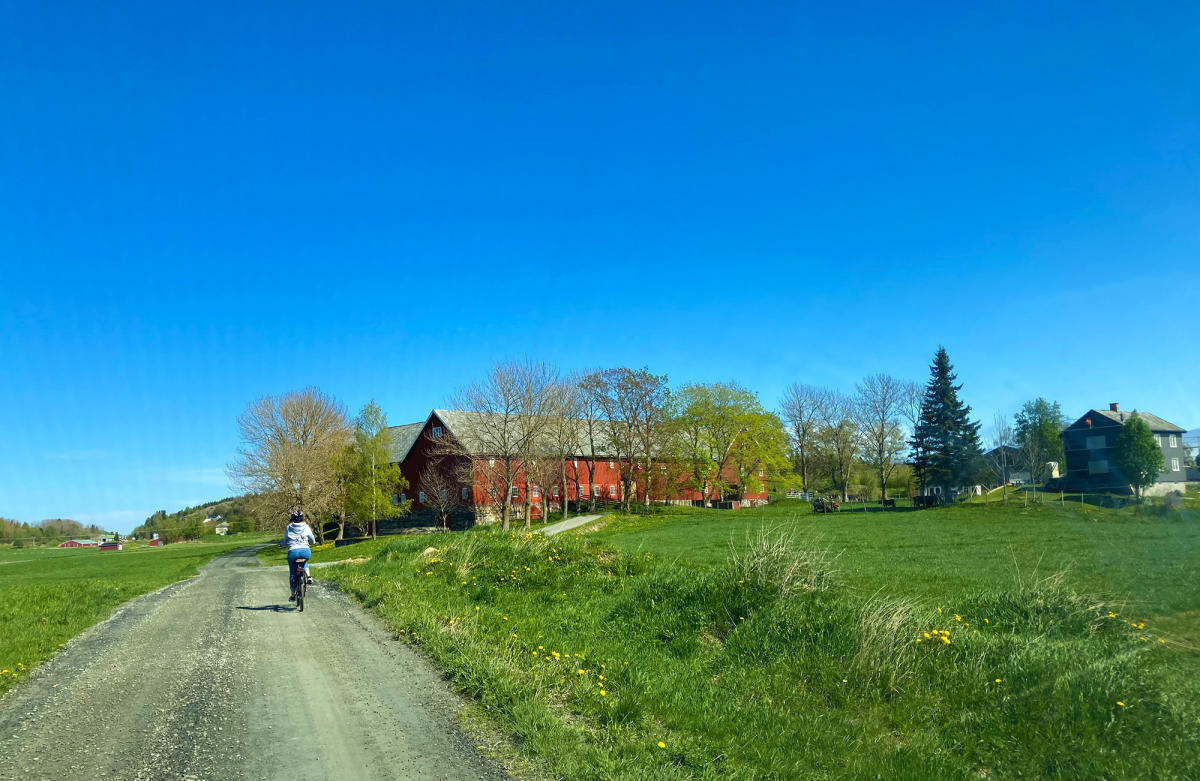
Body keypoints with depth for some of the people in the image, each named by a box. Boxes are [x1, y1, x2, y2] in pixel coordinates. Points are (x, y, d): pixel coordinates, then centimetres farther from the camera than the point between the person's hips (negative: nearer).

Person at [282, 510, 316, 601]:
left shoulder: (288, 527, 6)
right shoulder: (306, 527, 6)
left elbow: (285, 541, 13)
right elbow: (313, 541, 12)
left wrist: (282, 543, 36)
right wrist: (310, 542, 35)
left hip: (293, 552, -1)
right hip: (306, 551, 1)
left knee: (292, 573, 17)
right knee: (304, 562, 36)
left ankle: (293, 595, 21)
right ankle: (308, 576, 10)